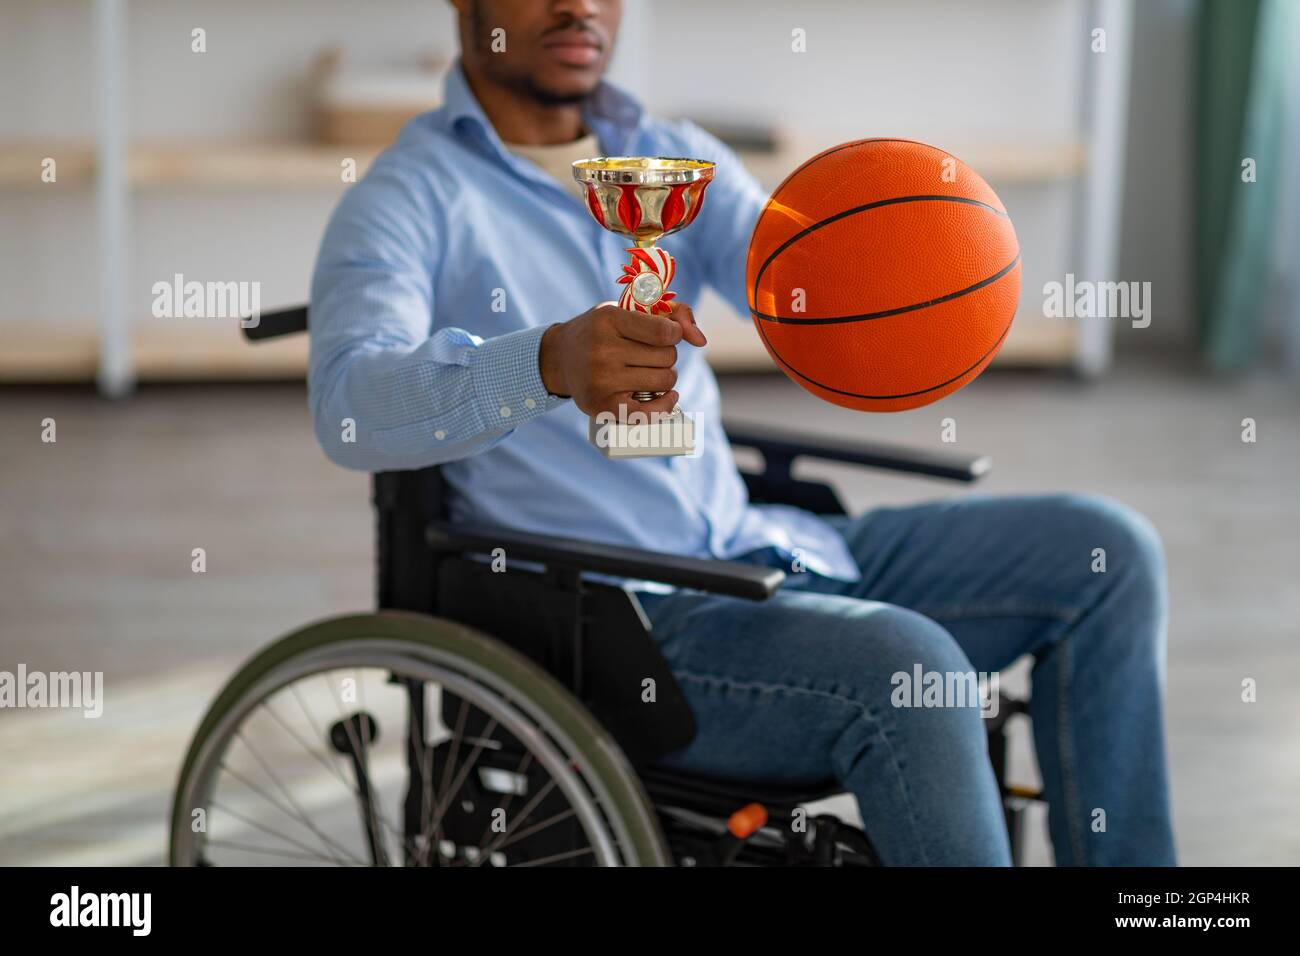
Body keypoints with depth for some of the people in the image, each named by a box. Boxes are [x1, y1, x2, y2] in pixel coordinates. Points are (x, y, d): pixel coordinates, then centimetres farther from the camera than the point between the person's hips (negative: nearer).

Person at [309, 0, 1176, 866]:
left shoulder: (677, 160, 15)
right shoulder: (413, 197, -5)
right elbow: (349, 405, -23)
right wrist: (549, 363, -41)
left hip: (754, 548, 7)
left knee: (1102, 551, -2)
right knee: (905, 668, -30)